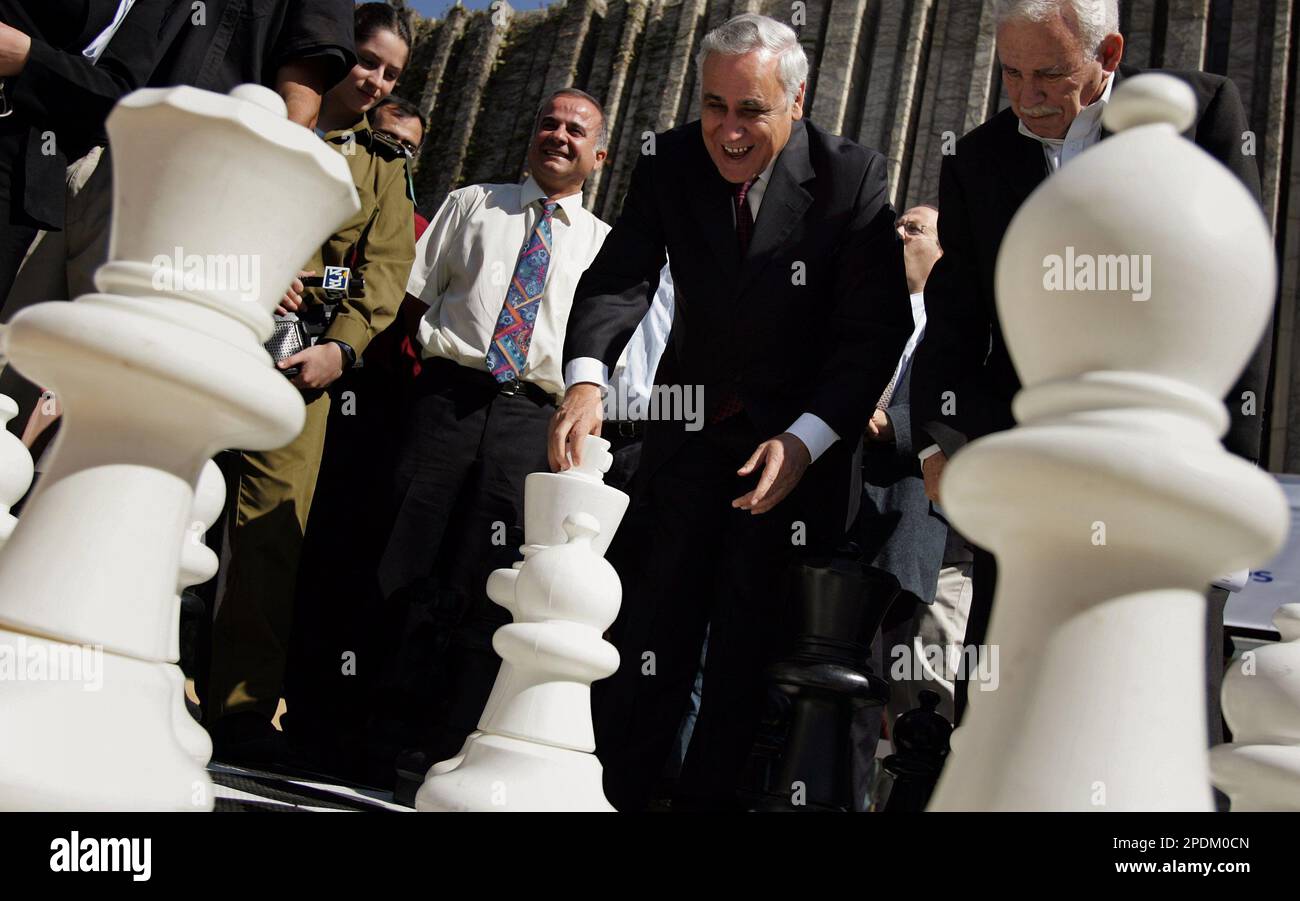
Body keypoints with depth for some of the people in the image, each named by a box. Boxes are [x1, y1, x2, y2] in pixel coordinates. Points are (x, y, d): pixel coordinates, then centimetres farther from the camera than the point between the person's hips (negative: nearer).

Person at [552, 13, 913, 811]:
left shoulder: (852, 177, -13)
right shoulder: (671, 163, -5)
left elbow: (876, 328, -15)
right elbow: (621, 279, -14)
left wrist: (804, 441, -25)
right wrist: (586, 379, -33)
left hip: (798, 441, -2)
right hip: (691, 429, 2)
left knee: (747, 641, 5)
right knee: (654, 633, 2)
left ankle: (708, 795, 19)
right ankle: (615, 791, 14)